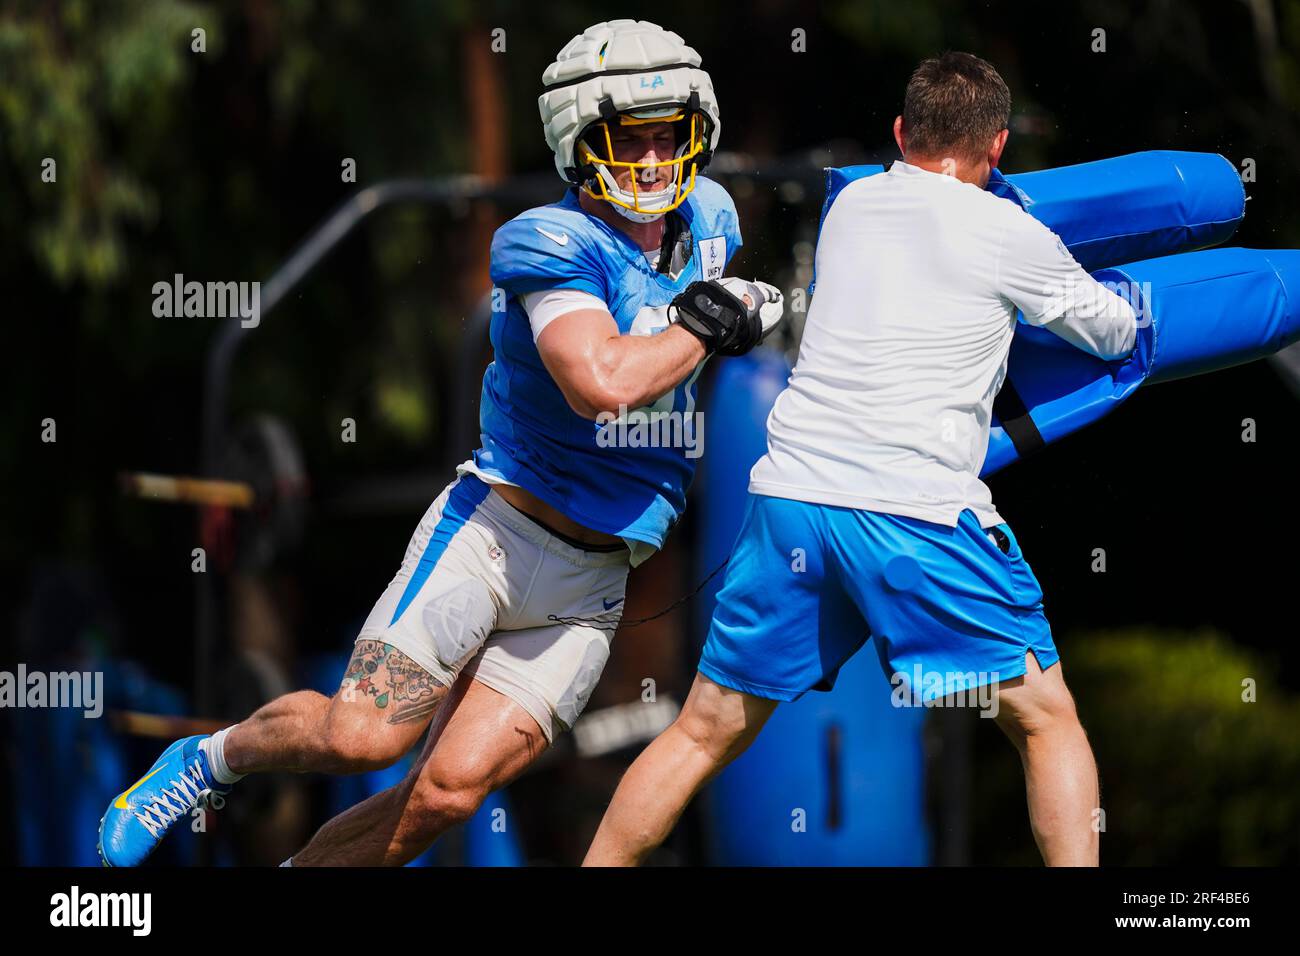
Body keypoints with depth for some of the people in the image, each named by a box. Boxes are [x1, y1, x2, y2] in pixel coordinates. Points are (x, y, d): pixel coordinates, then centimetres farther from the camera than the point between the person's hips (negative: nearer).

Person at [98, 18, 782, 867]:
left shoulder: (708, 219, 9)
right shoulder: (559, 246, -14)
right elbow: (602, 383, -31)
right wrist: (709, 322, -17)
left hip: (588, 588, 5)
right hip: (496, 534, -5)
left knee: (448, 794, -9)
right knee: (363, 737, -17)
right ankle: (215, 758, 15)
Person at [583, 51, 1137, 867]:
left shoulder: (852, 205, 16)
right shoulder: (1011, 236, 2)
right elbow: (1118, 333, 17)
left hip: (790, 494, 4)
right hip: (918, 514, -4)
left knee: (706, 734, 13)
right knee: (1048, 721, 8)